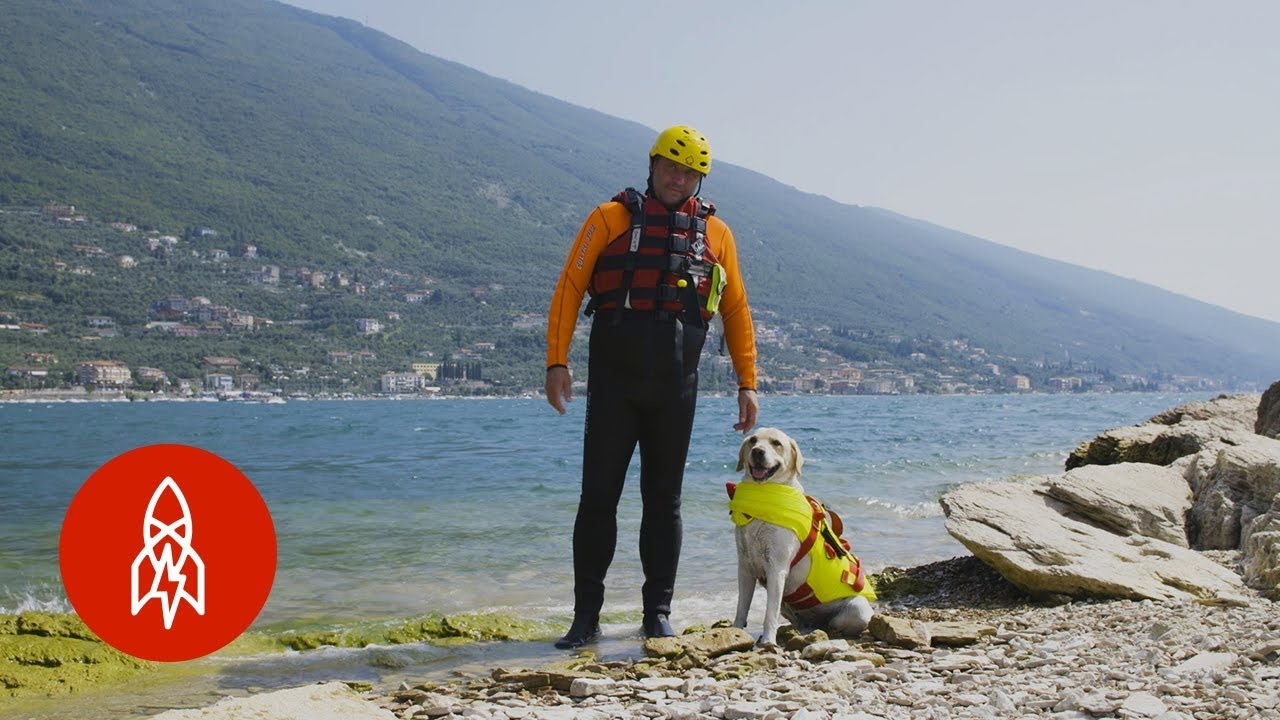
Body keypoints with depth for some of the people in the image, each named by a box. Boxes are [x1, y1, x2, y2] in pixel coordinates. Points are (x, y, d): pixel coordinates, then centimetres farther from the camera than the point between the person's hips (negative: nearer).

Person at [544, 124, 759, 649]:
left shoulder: (715, 233, 10)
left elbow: (736, 310, 13)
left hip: (676, 387, 2)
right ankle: (586, 617, 6)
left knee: (664, 499, 8)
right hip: (613, 382, -2)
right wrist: (557, 361, -11)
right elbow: (569, 288, -1)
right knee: (599, 496, -1)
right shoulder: (611, 218, 3)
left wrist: (747, 383, 8)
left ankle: (658, 614, 17)